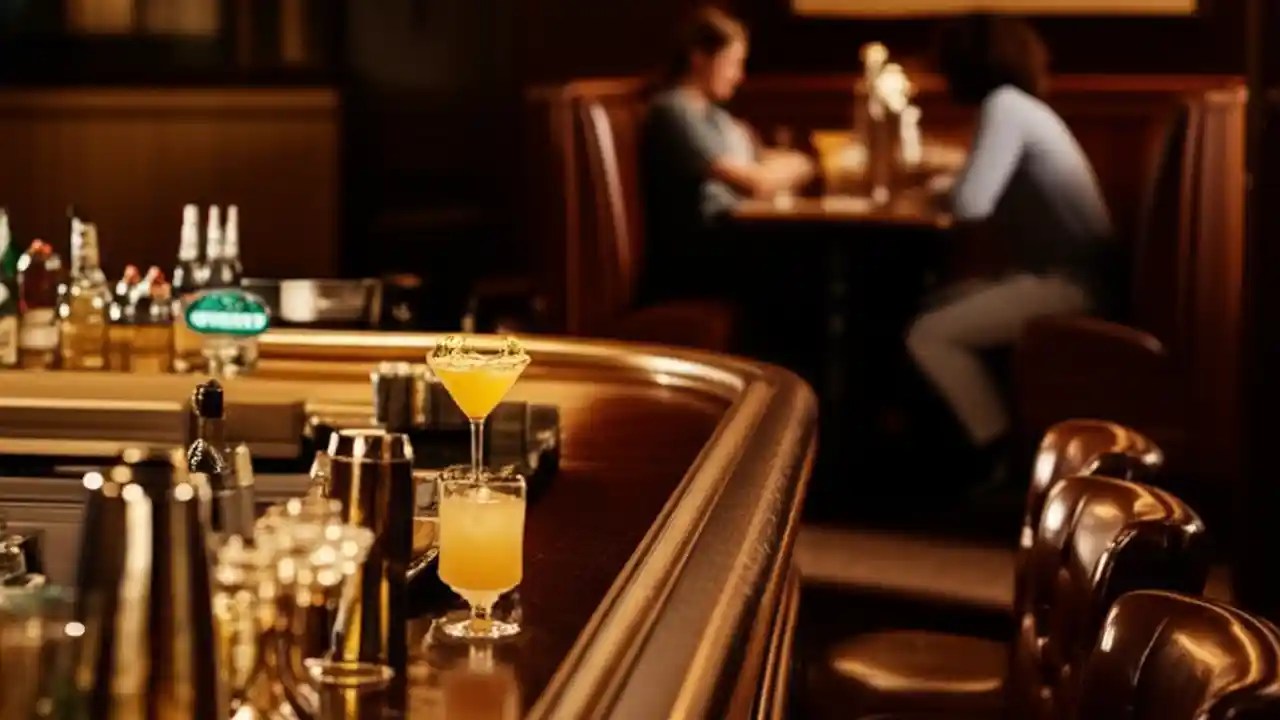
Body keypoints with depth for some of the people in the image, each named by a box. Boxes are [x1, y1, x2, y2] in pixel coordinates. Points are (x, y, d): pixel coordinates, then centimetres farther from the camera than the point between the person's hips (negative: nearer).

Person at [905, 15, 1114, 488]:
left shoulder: (1004, 106, -13)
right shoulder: (1023, 107, 17)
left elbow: (969, 205, -19)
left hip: (1063, 282, -10)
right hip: (1062, 274, 10)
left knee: (928, 336, -11)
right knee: (934, 308, 17)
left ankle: (999, 452, -7)